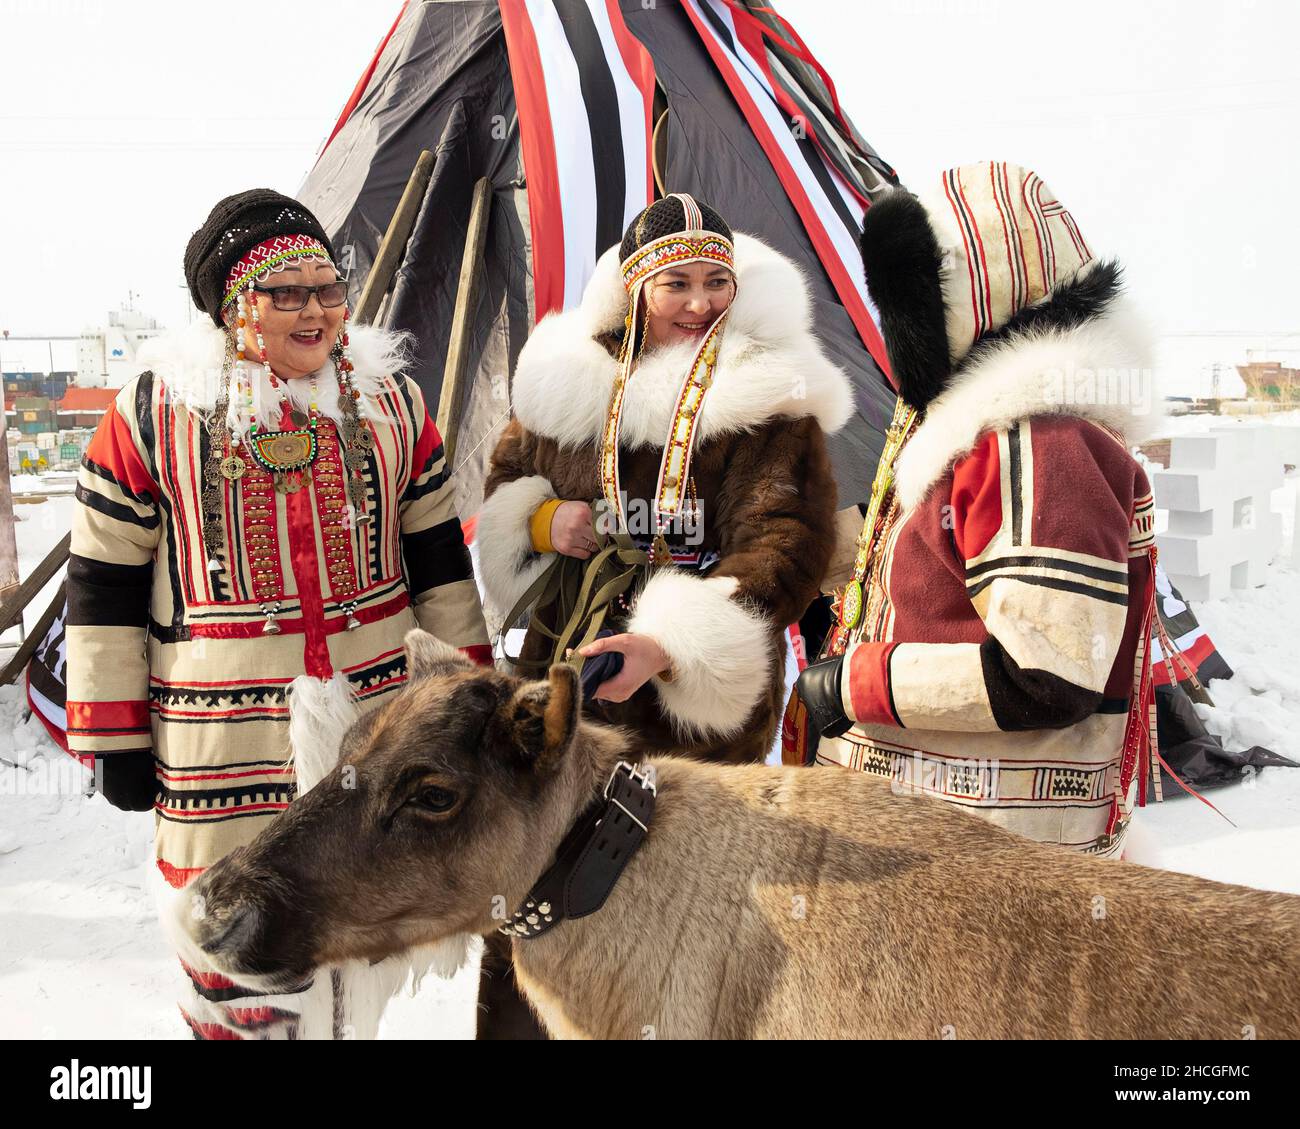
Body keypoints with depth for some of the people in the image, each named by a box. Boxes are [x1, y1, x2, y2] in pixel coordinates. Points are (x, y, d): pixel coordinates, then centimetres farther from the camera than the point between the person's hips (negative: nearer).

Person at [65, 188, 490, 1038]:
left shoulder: (391, 399, 4)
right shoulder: (154, 414, -5)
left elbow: (438, 558, 9)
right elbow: (105, 587, 0)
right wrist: (117, 739, 0)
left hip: (378, 722, 3)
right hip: (223, 742, -2)